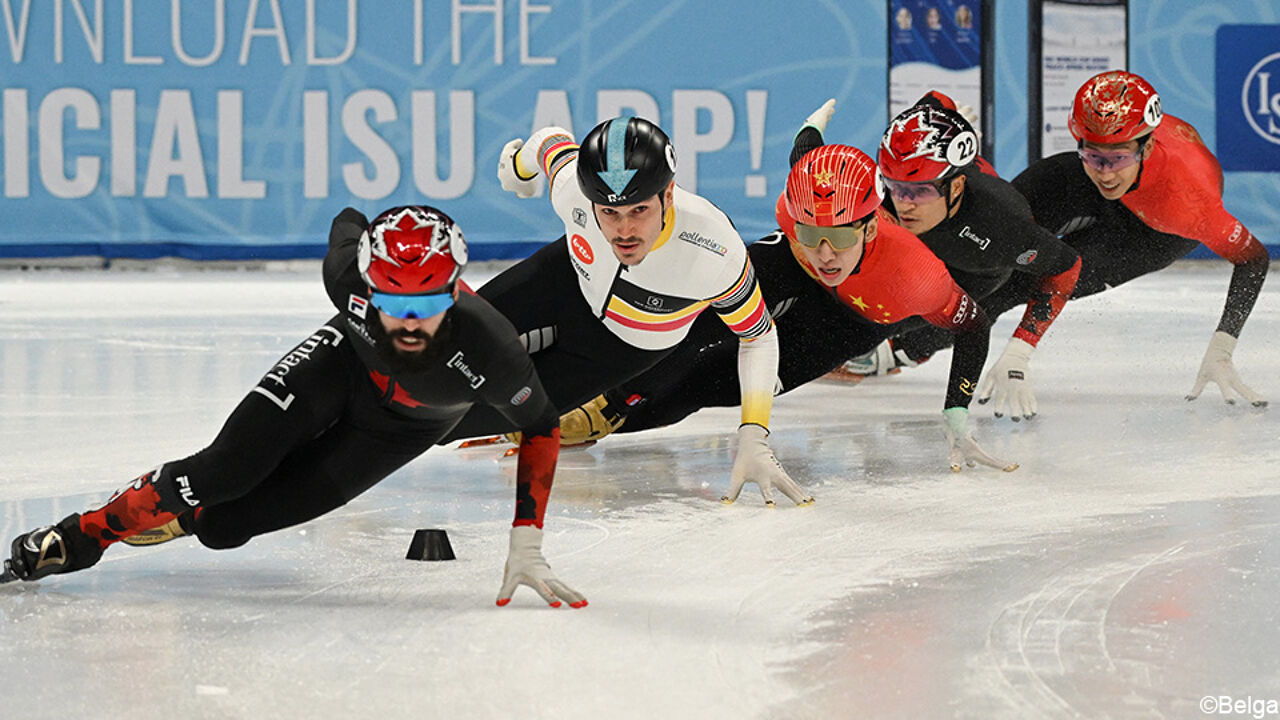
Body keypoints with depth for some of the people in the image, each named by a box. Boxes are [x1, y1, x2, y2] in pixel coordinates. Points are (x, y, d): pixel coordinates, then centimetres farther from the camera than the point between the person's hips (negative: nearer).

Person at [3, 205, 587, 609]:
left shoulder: (489, 352, -41)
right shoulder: (349, 273, -35)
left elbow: (541, 428, -23)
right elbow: (347, 225, -10)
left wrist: (526, 545, -26)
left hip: (402, 426, -1)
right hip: (346, 360, 1)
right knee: (227, 469, -19)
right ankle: (85, 533, -2)